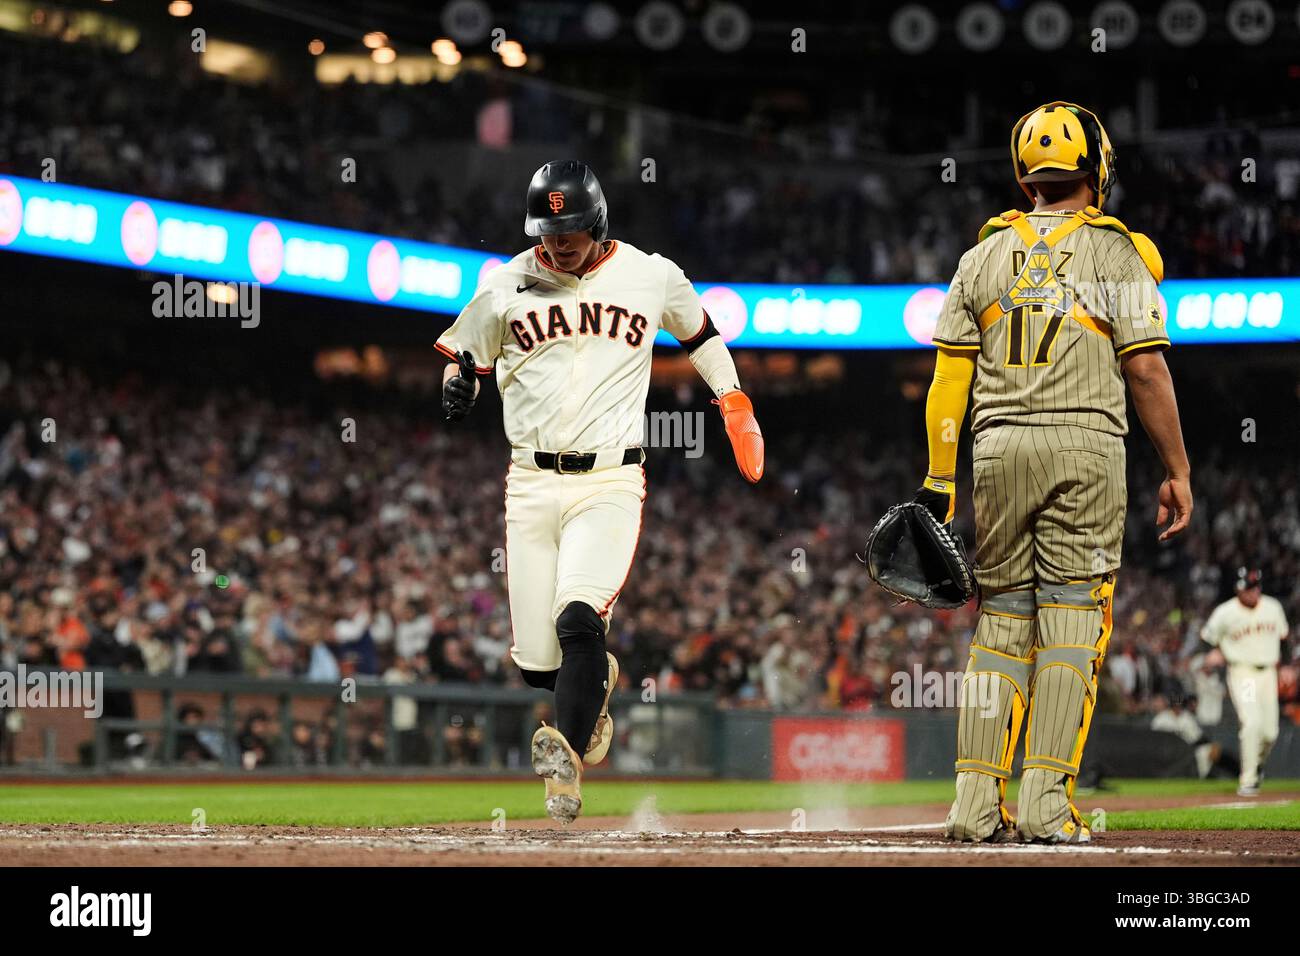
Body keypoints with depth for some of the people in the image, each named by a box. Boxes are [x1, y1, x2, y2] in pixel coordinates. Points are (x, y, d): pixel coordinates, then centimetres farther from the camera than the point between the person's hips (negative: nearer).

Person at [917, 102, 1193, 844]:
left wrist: (939, 479, 10)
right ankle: (1047, 802, -9)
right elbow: (1147, 368, -6)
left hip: (999, 448, 4)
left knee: (1002, 618, 10)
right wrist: (1179, 471, -1)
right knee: (1072, 621, -2)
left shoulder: (985, 255, 11)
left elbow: (950, 373, 8)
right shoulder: (1117, 252, 0)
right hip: (1084, 446, -3)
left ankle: (978, 801, 5)